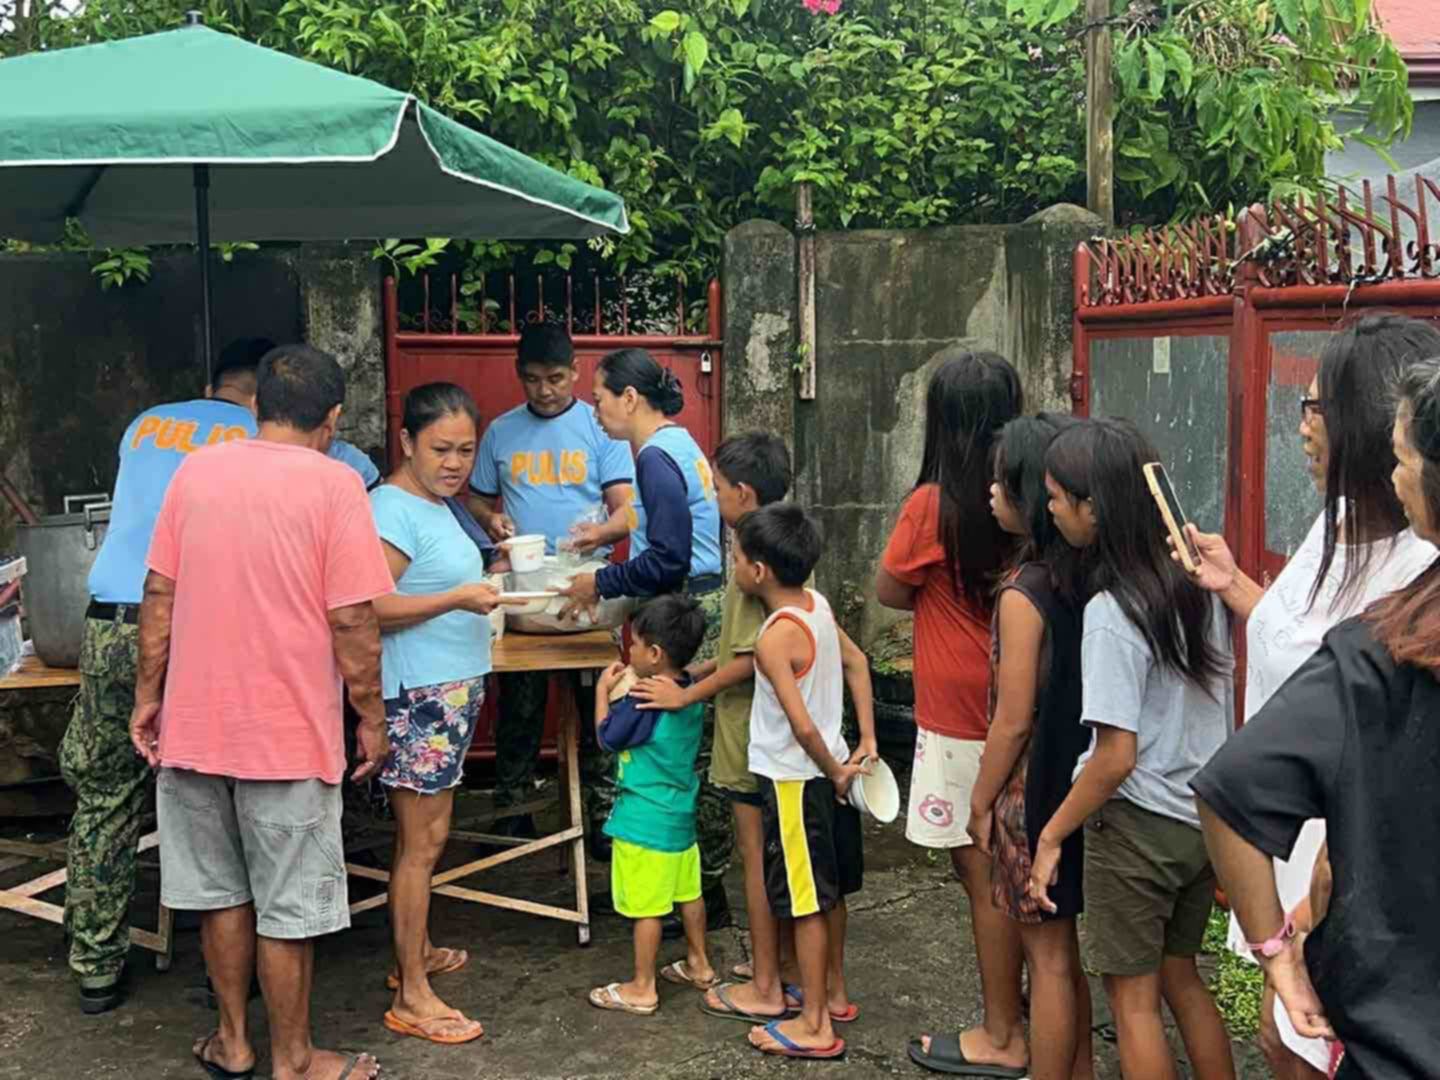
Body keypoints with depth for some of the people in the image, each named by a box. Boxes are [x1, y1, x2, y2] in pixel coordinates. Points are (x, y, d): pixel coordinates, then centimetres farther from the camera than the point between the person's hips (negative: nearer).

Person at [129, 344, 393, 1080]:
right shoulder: (334, 483, -12)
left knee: (220, 890, 18)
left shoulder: (195, 471, 3)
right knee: (288, 907, 7)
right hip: (288, 731, -5)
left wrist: (149, 695, 13)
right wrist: (371, 718, -4)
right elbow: (351, 618, -14)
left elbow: (159, 593, 5)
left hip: (195, 723, 5)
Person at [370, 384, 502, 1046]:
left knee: (423, 835, 19)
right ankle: (411, 998, 4)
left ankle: (415, 952, 32)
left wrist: (481, 588, 12)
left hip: (451, 691, 9)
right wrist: (457, 599, -27)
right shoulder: (393, 509, -16)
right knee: (422, 841, -4)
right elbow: (372, 609, -24)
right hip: (417, 695, -9)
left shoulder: (436, 505, 13)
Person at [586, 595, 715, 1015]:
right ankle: (699, 964, 36)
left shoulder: (644, 702, -24)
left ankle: (642, 989, 12)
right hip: (680, 812, 9)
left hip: (645, 820, -9)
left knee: (646, 908, 2)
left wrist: (603, 691, -1)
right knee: (687, 893, 21)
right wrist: (622, 692, 7)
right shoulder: (688, 693, 1)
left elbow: (607, 737, -10)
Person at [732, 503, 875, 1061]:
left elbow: (802, 725, -27)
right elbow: (856, 662, 10)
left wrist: (834, 771, -11)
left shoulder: (774, 638, -25)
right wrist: (866, 739, 10)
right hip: (828, 770, 9)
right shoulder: (818, 605, 0)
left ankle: (815, 1026, 12)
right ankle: (833, 991, 36)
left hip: (795, 779, -9)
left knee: (806, 901, 2)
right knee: (830, 890, 21)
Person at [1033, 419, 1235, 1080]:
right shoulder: (1196, 584, 0)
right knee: (1181, 978, 22)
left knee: (1132, 998, 9)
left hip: (1138, 826, -7)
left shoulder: (1112, 611, -23)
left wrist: (1051, 835, -12)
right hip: (1205, 815, 7)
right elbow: (1222, 694, 10)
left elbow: (1116, 757, -22)